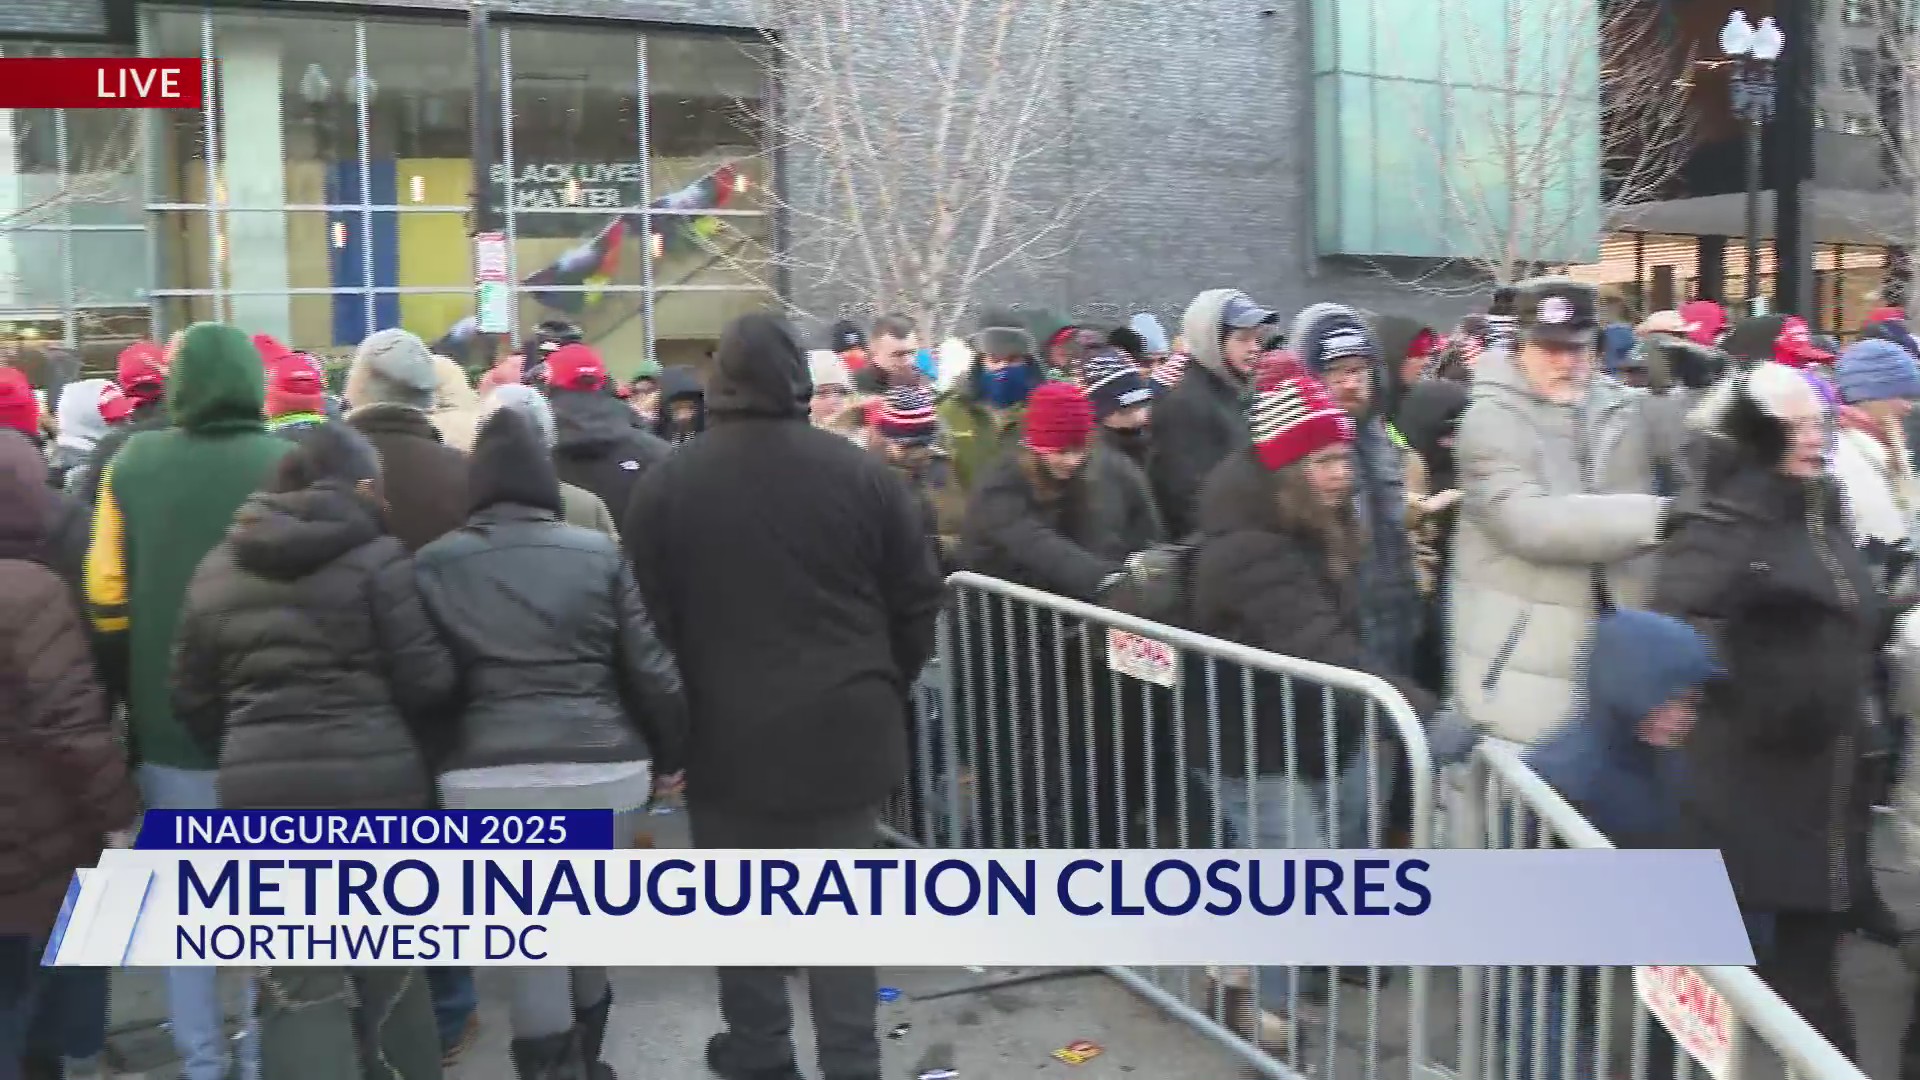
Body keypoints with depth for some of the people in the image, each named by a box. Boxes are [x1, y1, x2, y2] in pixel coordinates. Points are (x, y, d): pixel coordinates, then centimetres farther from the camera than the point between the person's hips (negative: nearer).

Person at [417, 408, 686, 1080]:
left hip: (486, 779, -1)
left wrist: (434, 765, 15)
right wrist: (671, 753, 14)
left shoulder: (434, 563, 3)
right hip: (602, 770, 1)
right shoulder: (599, 553, 3)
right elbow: (649, 668, 3)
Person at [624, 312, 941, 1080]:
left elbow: (648, 620, -2)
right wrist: (886, 687, 17)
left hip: (729, 731, -1)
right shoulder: (861, 473, -2)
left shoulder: (668, 485, -4)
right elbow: (918, 600, 3)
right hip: (844, 726, 1)